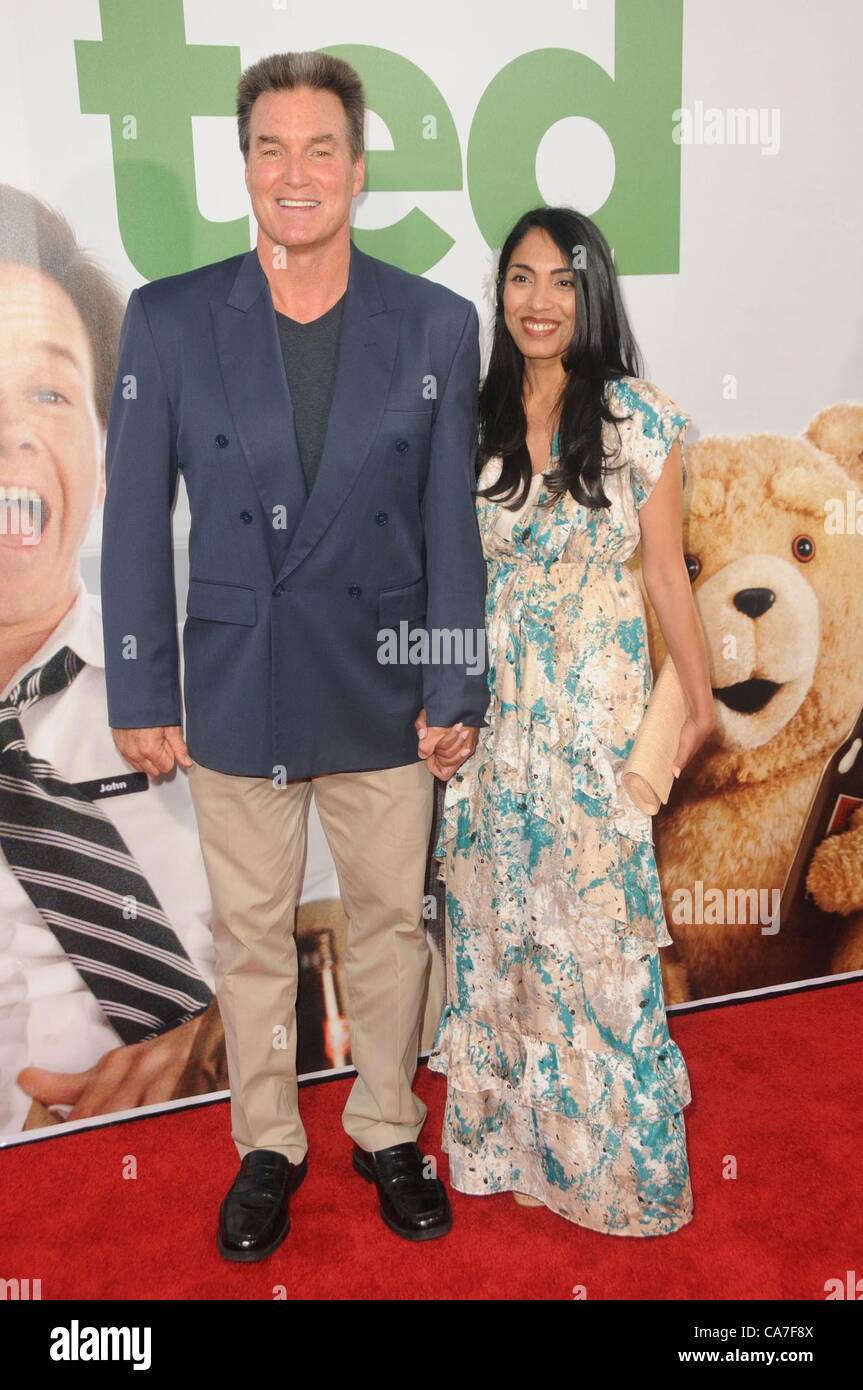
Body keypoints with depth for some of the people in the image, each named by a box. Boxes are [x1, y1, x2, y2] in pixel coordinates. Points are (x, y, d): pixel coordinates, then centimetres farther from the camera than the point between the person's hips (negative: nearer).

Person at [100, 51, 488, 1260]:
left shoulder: (438, 325, -2)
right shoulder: (169, 320, -3)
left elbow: (451, 523, -1)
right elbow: (136, 522, -2)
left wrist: (457, 691, -2)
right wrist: (140, 693, -2)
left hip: (383, 697, 1)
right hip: (236, 695, 0)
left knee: (392, 923, 15)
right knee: (251, 937, 14)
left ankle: (388, 1133, 38)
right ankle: (267, 1146, 37)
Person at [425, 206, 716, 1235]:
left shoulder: (635, 417, -5)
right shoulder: (473, 418, 4)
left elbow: (664, 565, -1)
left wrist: (699, 695, 1)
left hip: (595, 698, -3)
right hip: (490, 699, 3)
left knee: (595, 910, 4)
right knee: (492, 907, 11)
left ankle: (612, 1149, 26)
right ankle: (506, 1121, 33)